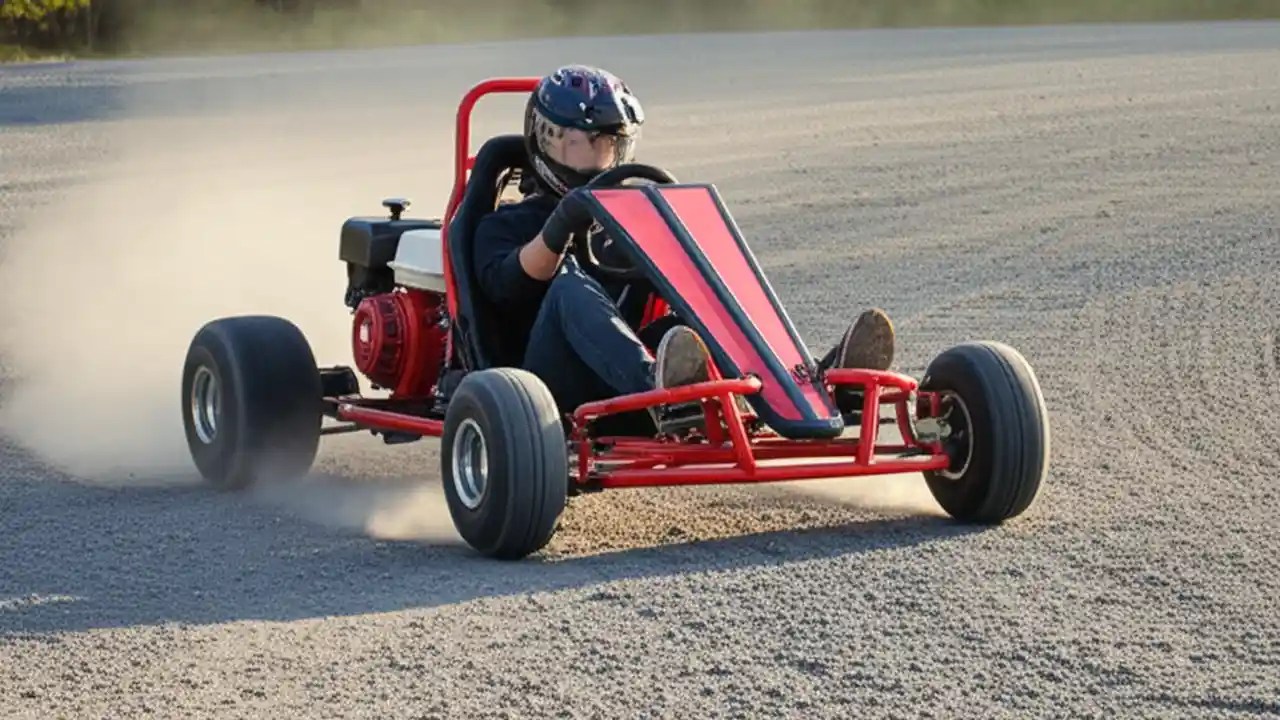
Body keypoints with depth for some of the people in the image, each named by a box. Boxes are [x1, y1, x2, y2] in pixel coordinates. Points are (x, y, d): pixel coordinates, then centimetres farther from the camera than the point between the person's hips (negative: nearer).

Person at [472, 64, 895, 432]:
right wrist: (559, 229, -21)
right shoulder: (507, 225, 19)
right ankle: (656, 383, -66)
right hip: (562, 378, -4)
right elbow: (506, 285, -5)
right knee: (572, 288, -34)